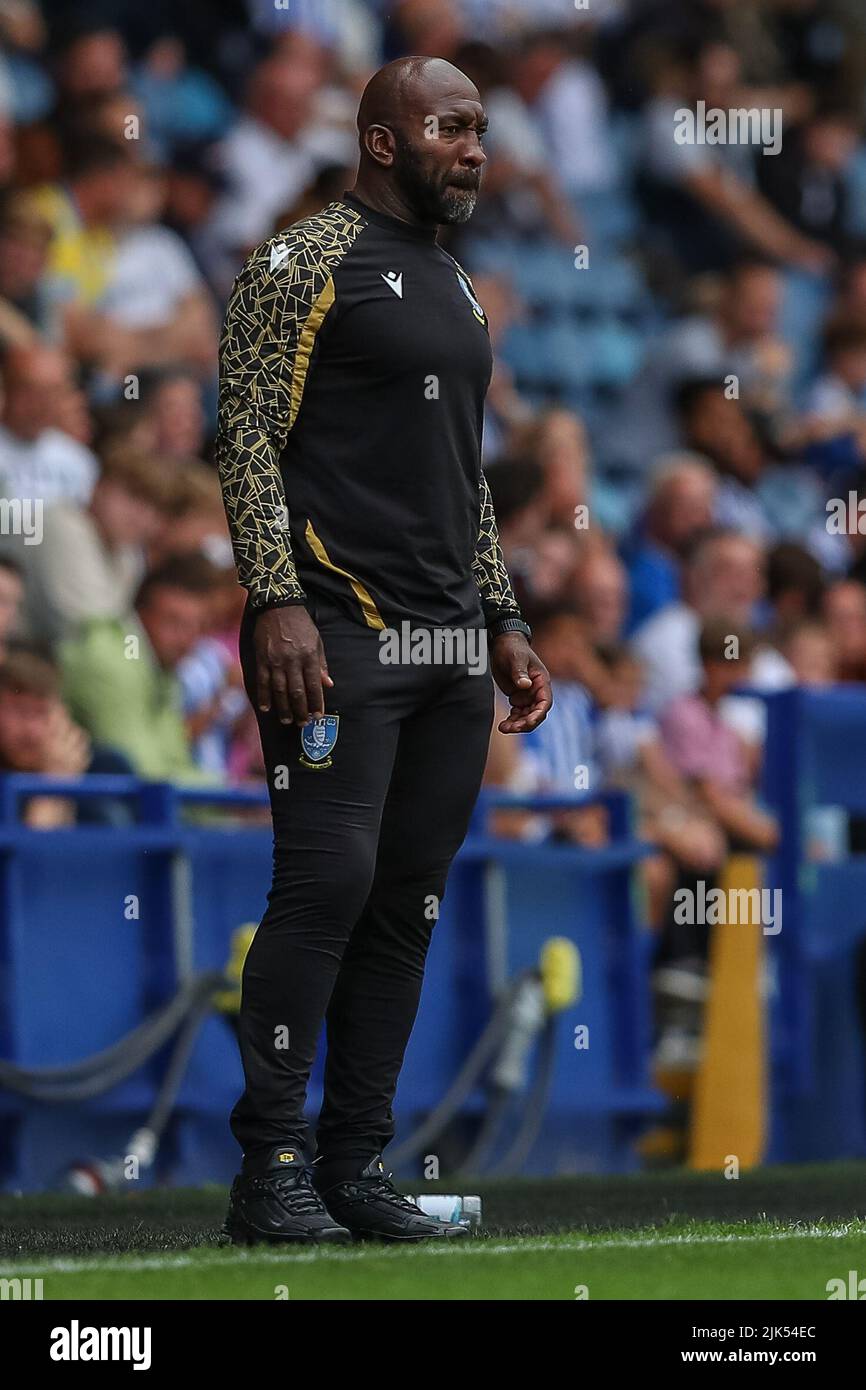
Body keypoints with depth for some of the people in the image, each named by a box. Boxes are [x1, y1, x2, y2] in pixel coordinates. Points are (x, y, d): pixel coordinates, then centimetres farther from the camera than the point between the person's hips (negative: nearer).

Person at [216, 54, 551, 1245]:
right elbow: (248, 442, -9)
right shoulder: (304, 265, -3)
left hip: (450, 647, 8)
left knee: (408, 903, 5)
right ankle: (270, 1170, -10)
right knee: (330, 881, -14)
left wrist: (504, 626, 20)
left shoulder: (455, 288, 21)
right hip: (338, 633, -8)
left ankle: (356, 1168, 10)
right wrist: (277, 603, -19)